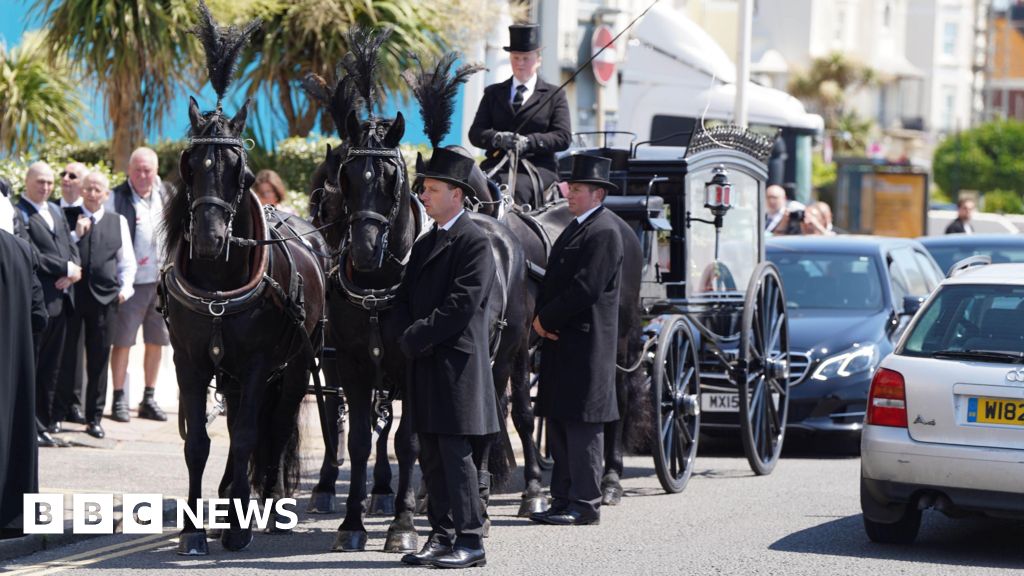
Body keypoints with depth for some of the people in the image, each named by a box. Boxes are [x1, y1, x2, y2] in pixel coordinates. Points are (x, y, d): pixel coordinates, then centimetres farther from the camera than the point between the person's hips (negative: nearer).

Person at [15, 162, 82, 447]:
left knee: (50, 367, 11)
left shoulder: (56, 211, 18)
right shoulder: (18, 213, -9)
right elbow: (32, 256, -17)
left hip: (59, 299, 8)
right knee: (29, 367, -2)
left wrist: (74, 269, -5)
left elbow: (71, 247, 16)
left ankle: (44, 425, 17)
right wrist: (65, 268, -12)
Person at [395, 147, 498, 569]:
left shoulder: (475, 242, -8)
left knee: (455, 453, -9)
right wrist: (407, 337, -4)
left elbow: (461, 306, -17)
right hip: (424, 363, 8)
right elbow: (404, 300, 15)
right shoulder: (425, 244, 19)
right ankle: (442, 535, 13)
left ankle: (469, 540, -6)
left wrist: (417, 337, -14)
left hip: (457, 363, -8)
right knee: (432, 456, 9)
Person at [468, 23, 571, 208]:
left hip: (538, 167, -2)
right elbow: (475, 133, 12)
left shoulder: (554, 96, 14)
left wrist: (528, 141, -14)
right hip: (498, 164, 2)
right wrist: (498, 139, -12)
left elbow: (563, 137, 2)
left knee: (517, 188, -35)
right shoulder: (493, 93, 22)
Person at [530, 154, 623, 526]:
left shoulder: (603, 232, -13)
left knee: (581, 424, -7)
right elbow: (555, 280, 19)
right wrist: (541, 319, 2)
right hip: (561, 341, 10)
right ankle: (563, 499, 19)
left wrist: (546, 319, -13)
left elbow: (586, 288, -21)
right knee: (559, 422, 13)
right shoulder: (576, 228, 18)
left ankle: (585, 503, -4)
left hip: (585, 344, -10)